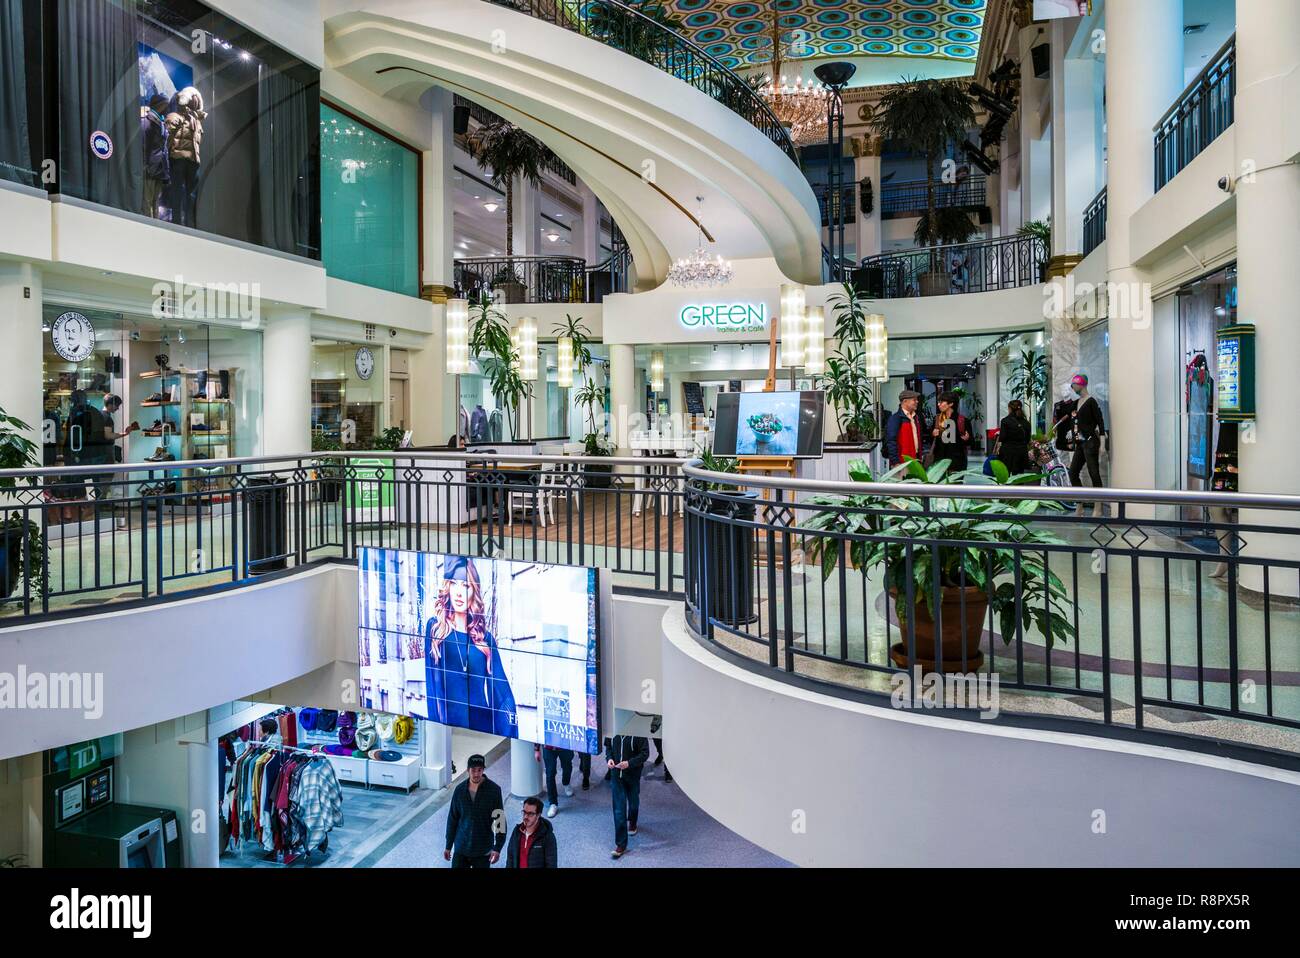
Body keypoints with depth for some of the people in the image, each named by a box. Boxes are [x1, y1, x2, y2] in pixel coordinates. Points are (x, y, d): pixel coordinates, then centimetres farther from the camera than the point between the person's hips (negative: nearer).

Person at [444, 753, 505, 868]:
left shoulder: (494, 790, -10)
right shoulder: (460, 789, -2)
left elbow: (500, 821, -8)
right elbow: (452, 819, 6)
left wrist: (498, 848, -12)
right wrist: (448, 846, 8)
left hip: (483, 851, -2)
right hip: (461, 848, 2)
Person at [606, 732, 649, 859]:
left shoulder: (638, 734, -20)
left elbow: (645, 753, -16)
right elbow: (608, 748, 7)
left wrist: (629, 763, -27)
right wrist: (609, 758, -12)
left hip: (633, 774, -1)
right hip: (616, 774, 2)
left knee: (633, 803, 23)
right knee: (619, 809, 0)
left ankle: (632, 823, 54)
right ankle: (621, 844, 7)